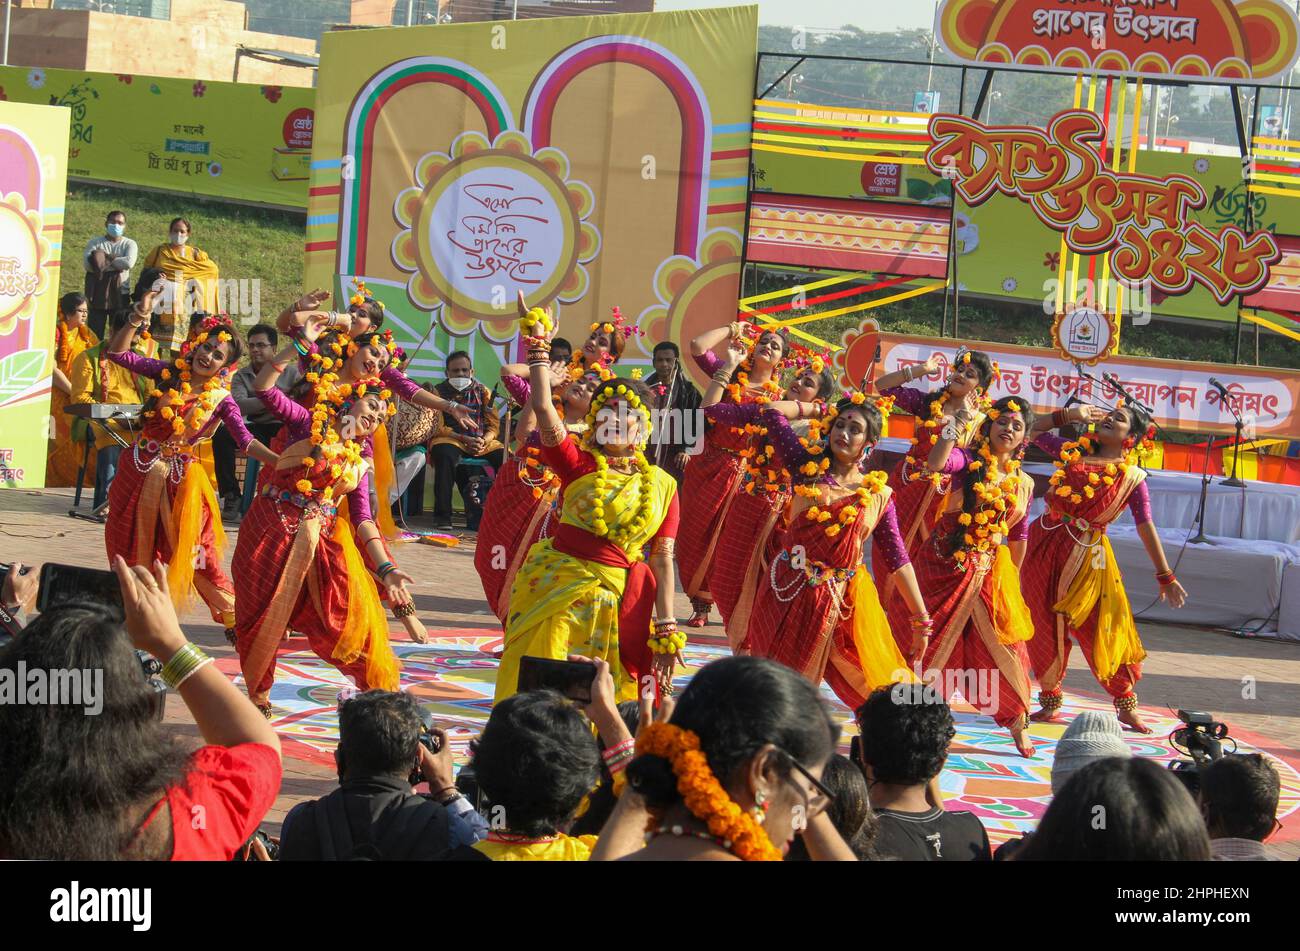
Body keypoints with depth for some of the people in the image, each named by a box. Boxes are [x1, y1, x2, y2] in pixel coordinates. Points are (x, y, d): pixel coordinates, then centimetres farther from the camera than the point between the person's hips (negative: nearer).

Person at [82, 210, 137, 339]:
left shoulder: (129, 244, 7)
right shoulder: (95, 243, 6)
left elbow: (129, 263, -15)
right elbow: (88, 263, -12)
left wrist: (105, 258, -8)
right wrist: (115, 260, -11)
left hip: (120, 293, 0)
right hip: (97, 294, 0)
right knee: (95, 333, 0)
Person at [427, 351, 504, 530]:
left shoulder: (482, 391, 14)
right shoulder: (439, 392, 6)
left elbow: (494, 425, 8)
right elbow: (437, 428, -4)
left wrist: (484, 441, -14)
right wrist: (465, 439, -17)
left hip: (482, 442, 3)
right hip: (451, 440, -3)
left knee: (504, 457, -26)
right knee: (445, 455, -38)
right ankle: (442, 515, -35)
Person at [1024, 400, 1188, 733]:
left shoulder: (1132, 478, 0)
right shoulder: (1073, 452, 9)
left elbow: (1146, 527, -1)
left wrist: (1165, 576, -3)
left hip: (1086, 555, -3)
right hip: (1045, 544, 3)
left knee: (1103, 629, -4)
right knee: (1046, 626, 6)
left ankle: (1126, 706, 7)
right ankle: (1049, 702, 20)